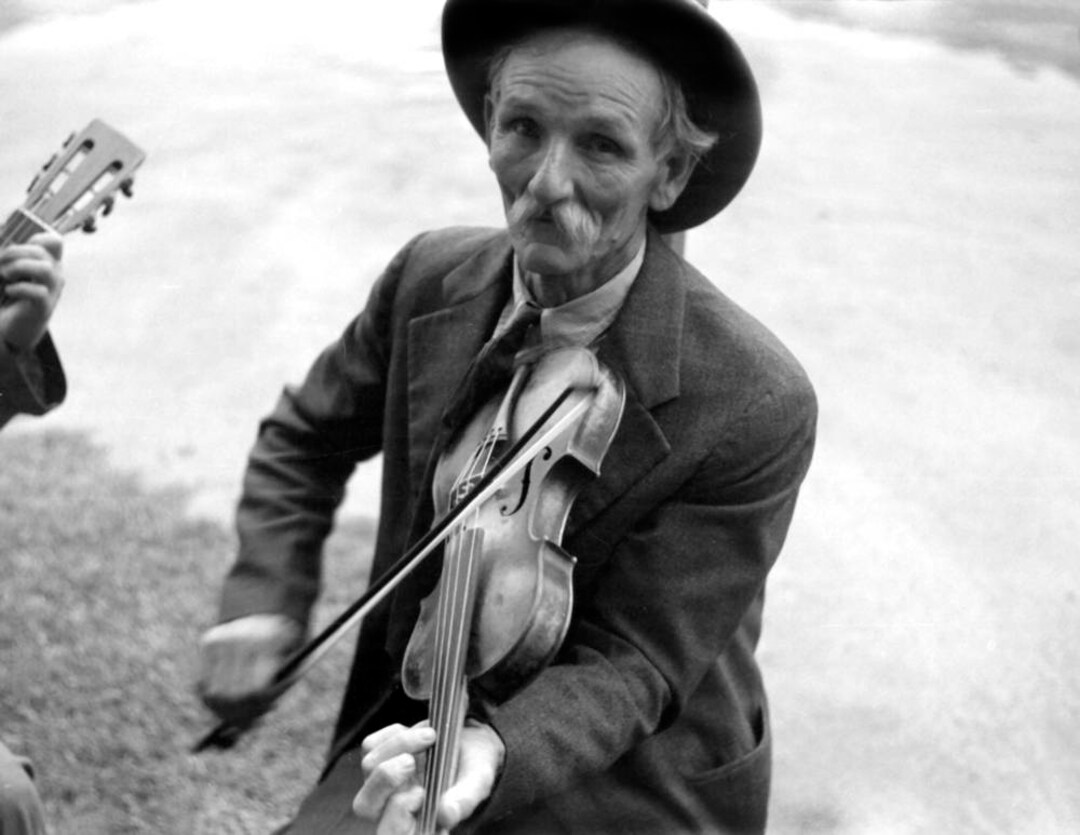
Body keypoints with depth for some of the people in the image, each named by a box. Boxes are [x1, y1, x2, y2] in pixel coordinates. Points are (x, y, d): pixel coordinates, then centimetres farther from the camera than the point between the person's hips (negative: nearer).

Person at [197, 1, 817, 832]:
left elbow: (634, 661, -18)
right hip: (425, 718, 3)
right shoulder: (429, 281, -9)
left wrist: (496, 752, -35)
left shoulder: (757, 407, -23)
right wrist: (263, 597, -6)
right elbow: (307, 437, 8)